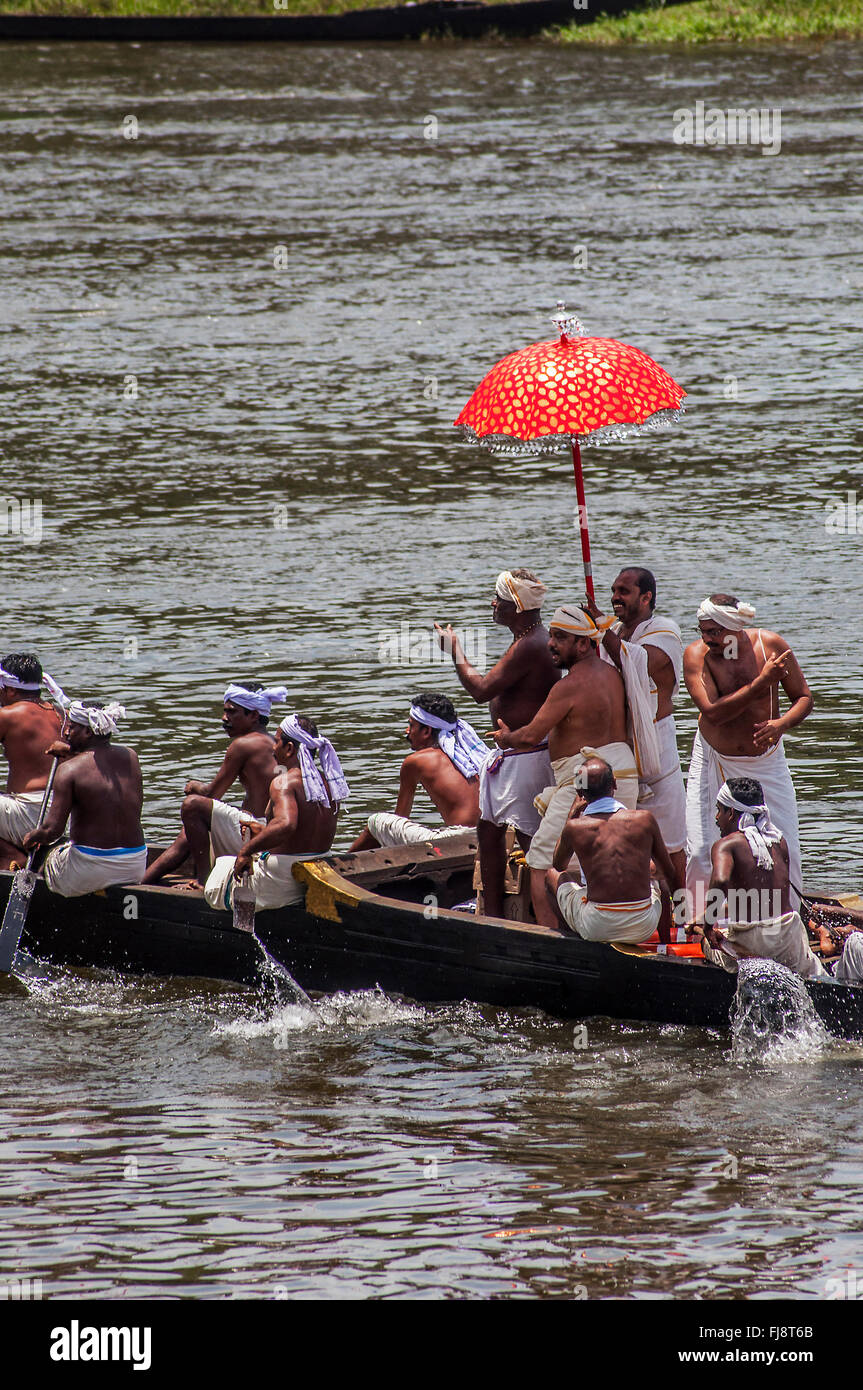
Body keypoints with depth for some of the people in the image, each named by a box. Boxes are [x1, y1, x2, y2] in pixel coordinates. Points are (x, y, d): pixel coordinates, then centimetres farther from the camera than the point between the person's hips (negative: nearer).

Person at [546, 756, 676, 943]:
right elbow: (670, 875, 11)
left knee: (554, 875, 26)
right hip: (643, 927, 1)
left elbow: (559, 865, 20)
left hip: (596, 930, -1)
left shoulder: (574, 828, -5)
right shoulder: (645, 819, -4)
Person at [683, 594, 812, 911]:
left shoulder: (770, 645, -12)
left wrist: (782, 723, -23)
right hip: (714, 760, -1)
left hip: (766, 760, 1)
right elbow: (711, 711, -29)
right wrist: (761, 682, -34)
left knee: (784, 847, 0)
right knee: (700, 849, -7)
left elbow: (804, 697, -2)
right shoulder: (696, 655, -17)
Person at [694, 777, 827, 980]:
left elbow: (720, 881, -29)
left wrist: (708, 923, -16)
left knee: (706, 941, 27)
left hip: (748, 941, -4)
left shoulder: (725, 845, -9)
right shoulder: (779, 842, 8)